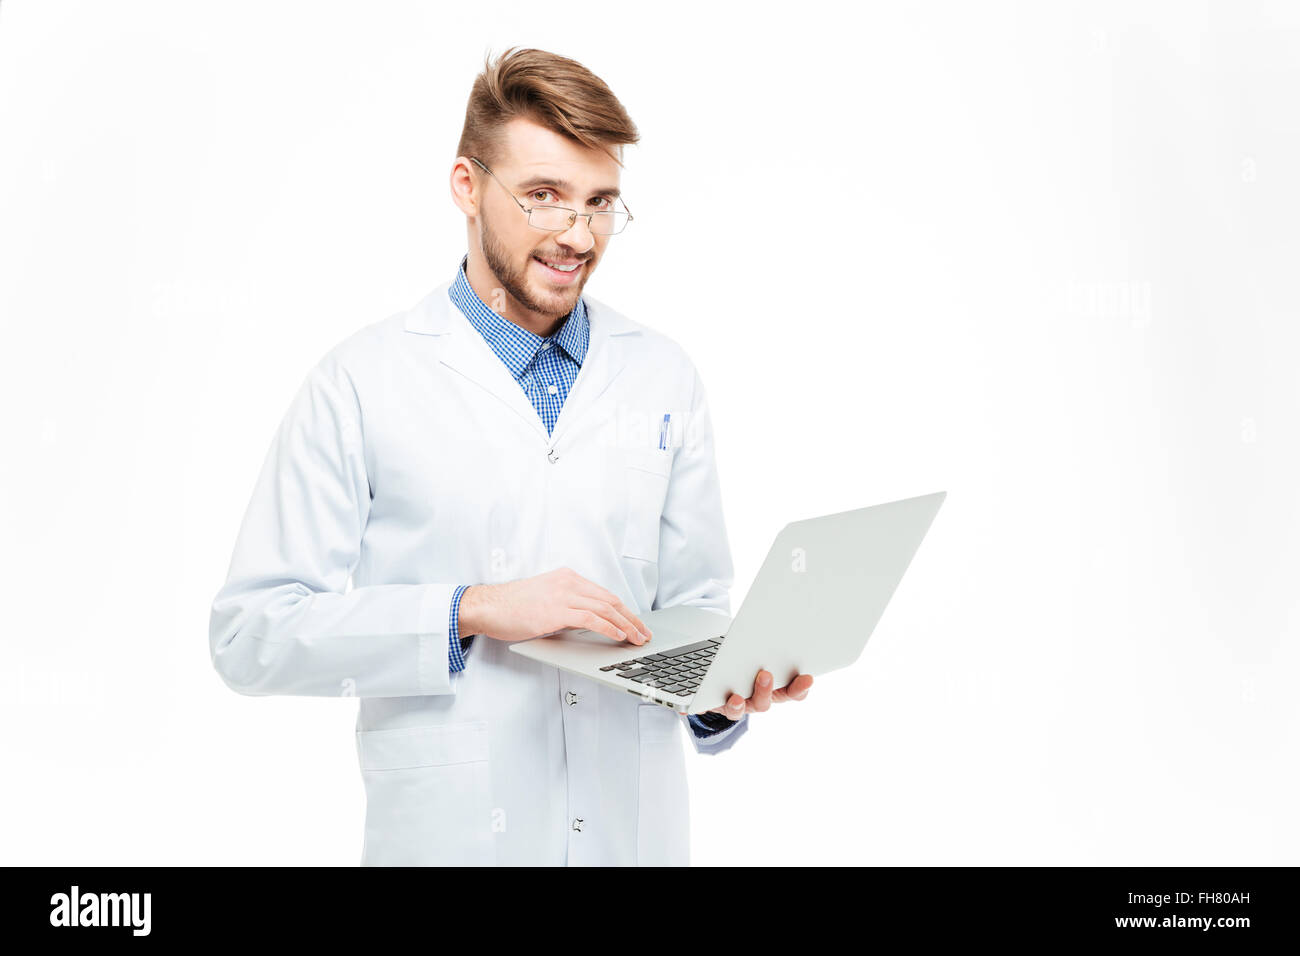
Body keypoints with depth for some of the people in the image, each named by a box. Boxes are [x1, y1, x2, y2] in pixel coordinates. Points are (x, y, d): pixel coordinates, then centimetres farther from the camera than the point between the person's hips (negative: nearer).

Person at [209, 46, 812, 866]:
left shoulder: (664, 378, 5)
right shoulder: (362, 382, -6)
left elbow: (692, 604, 7)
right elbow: (250, 632, -10)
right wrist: (470, 611, -19)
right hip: (449, 827, -3)